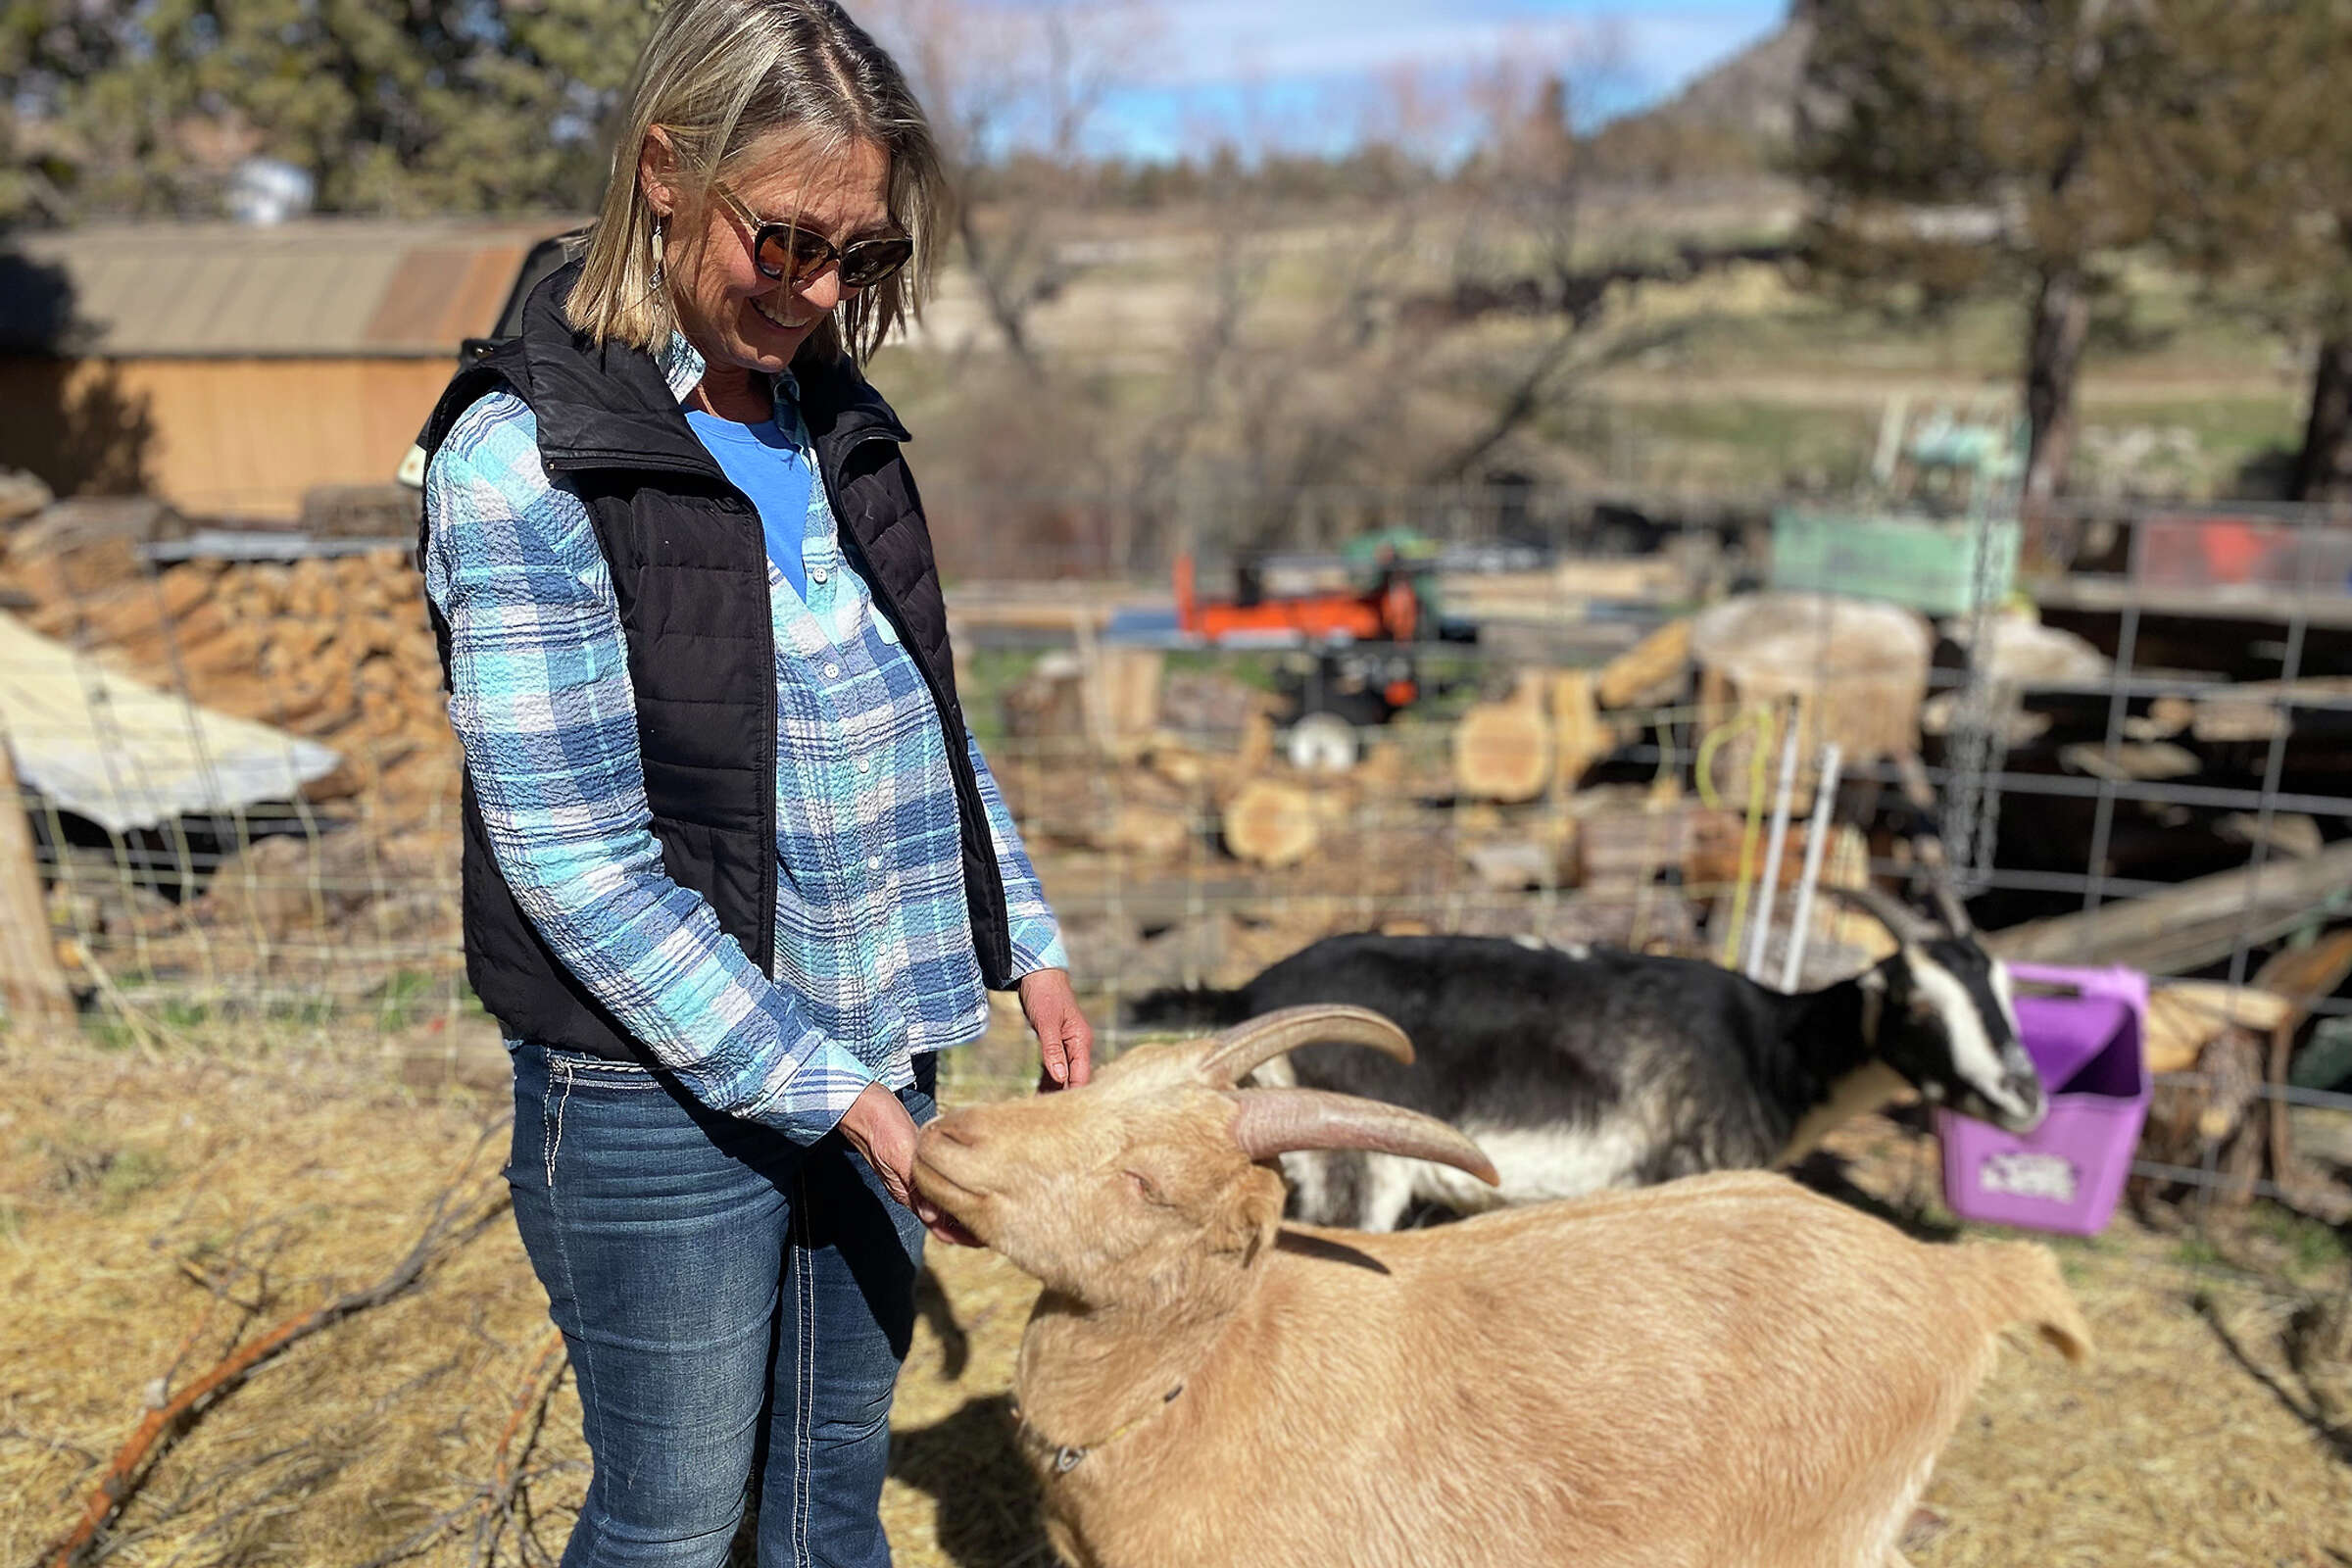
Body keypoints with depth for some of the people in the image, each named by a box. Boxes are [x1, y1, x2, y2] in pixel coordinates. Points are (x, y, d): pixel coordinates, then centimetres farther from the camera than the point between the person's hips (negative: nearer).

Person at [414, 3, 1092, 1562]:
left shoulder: (841, 425, 6)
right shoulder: (523, 464, -15)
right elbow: (580, 864, -19)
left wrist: (1030, 946, 5)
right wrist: (840, 1098, -19)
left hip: (876, 1059, 6)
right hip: (660, 1097, -5)